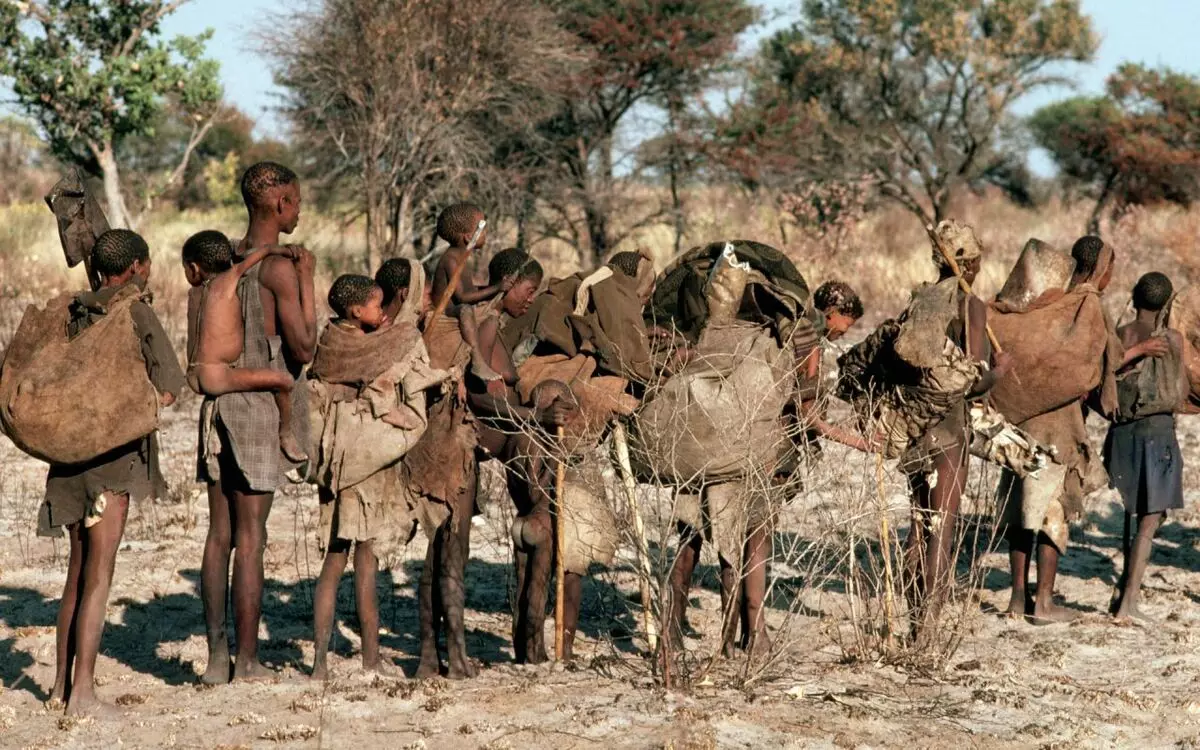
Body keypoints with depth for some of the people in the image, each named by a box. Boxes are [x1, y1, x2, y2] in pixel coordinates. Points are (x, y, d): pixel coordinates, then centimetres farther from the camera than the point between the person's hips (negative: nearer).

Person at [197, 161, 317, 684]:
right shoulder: (279, 267, -12)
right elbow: (303, 349, -12)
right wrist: (306, 281, -5)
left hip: (218, 401, 7)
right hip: (260, 405, -7)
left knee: (219, 536, 8)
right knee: (250, 539, -3)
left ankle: (217, 659, 11)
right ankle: (246, 663, 1)